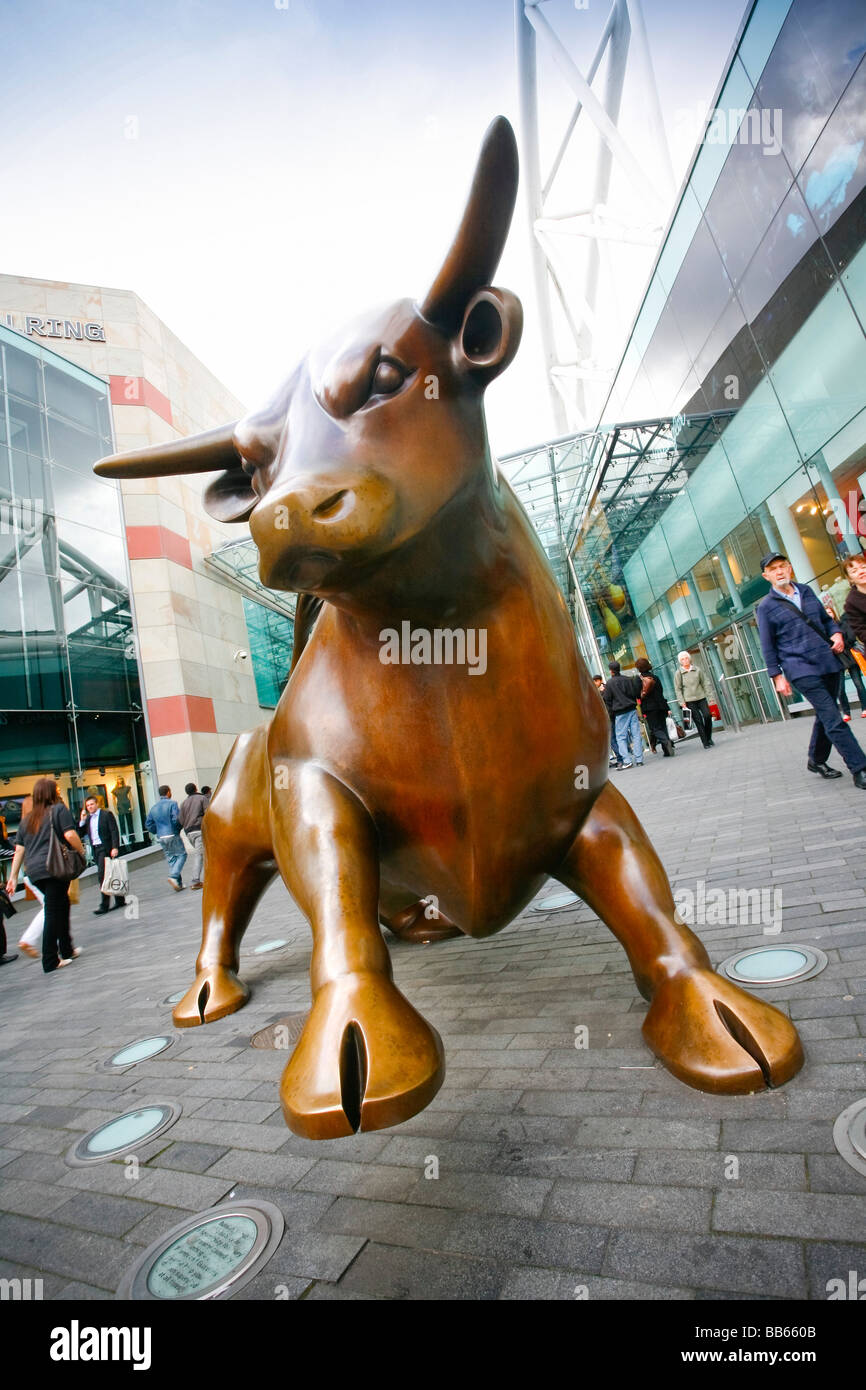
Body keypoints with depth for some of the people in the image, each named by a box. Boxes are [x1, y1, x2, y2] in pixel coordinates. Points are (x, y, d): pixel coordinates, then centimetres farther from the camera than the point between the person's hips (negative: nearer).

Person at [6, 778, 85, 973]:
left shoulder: (27, 818, 18)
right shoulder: (58, 809, -3)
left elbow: (19, 849, 16)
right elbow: (70, 835, -16)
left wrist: (13, 876, 18)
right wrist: (81, 851, 0)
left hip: (34, 871, 7)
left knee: (61, 906, 19)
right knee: (53, 912, -1)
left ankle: (66, 950, 28)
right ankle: (50, 962, 3)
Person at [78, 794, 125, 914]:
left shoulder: (107, 814, -3)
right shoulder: (87, 819, 16)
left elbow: (114, 831, -9)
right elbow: (81, 834, 10)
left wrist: (115, 847, -19)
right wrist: (82, 820, 0)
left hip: (106, 848, -7)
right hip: (95, 850, 7)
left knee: (102, 875, -14)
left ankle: (104, 905, -12)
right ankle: (120, 901, 17)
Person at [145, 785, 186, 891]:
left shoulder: (154, 807, 11)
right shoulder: (172, 804, -9)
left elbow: (148, 824, 13)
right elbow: (176, 819, -19)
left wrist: (158, 832, 20)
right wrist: (179, 828, -1)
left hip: (161, 838, 6)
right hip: (172, 835, -6)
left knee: (170, 859, 9)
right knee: (181, 855, 2)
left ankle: (178, 884, 8)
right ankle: (173, 876, -18)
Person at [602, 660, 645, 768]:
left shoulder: (609, 683, -5)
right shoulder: (629, 679, 6)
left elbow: (607, 700, -2)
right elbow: (636, 694, 9)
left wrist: (610, 714, 7)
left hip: (620, 714, -4)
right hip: (632, 710, 4)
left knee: (621, 737, 2)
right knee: (636, 734, 5)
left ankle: (627, 761, -7)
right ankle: (639, 760, 4)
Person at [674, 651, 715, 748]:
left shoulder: (697, 670, 8)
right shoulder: (678, 673, 0)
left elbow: (703, 684, 14)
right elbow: (678, 689, -1)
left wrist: (707, 695, 10)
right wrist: (682, 703, -6)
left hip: (701, 698, 2)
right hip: (689, 701, -2)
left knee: (707, 715, -10)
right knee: (698, 721, -4)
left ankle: (709, 738, 11)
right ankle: (705, 742, 4)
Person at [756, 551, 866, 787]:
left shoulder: (806, 591, 13)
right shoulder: (766, 607, -3)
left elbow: (826, 619, 23)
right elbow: (768, 646, -2)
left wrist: (836, 633, 1)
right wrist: (777, 676, -6)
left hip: (828, 663, 6)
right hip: (801, 671, -6)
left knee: (826, 716, 15)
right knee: (833, 719, -11)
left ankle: (816, 760, 33)